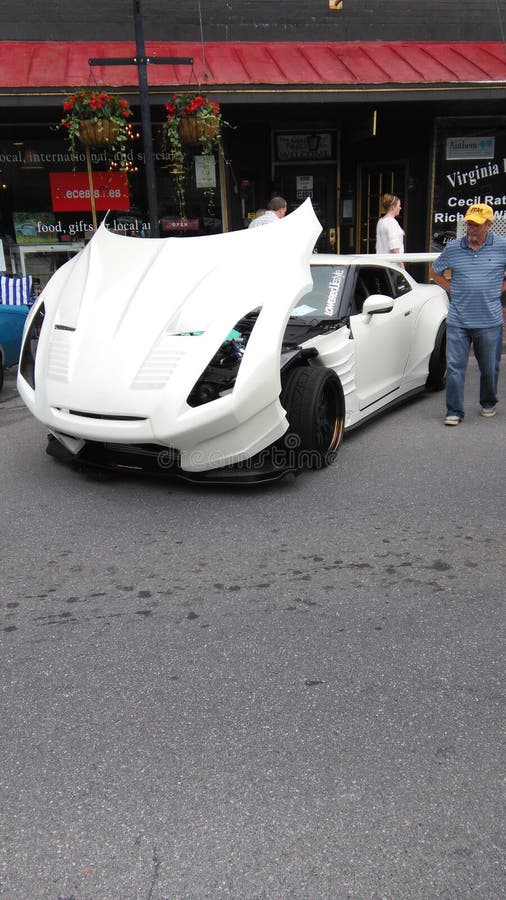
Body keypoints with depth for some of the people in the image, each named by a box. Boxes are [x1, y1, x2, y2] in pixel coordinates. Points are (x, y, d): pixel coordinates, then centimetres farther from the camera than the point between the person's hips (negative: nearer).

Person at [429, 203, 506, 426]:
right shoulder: (453, 248, 4)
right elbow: (434, 271, 17)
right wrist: (452, 289, 7)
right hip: (457, 321, 1)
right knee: (455, 367, -3)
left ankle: (488, 404, 34)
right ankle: (454, 412, 4)